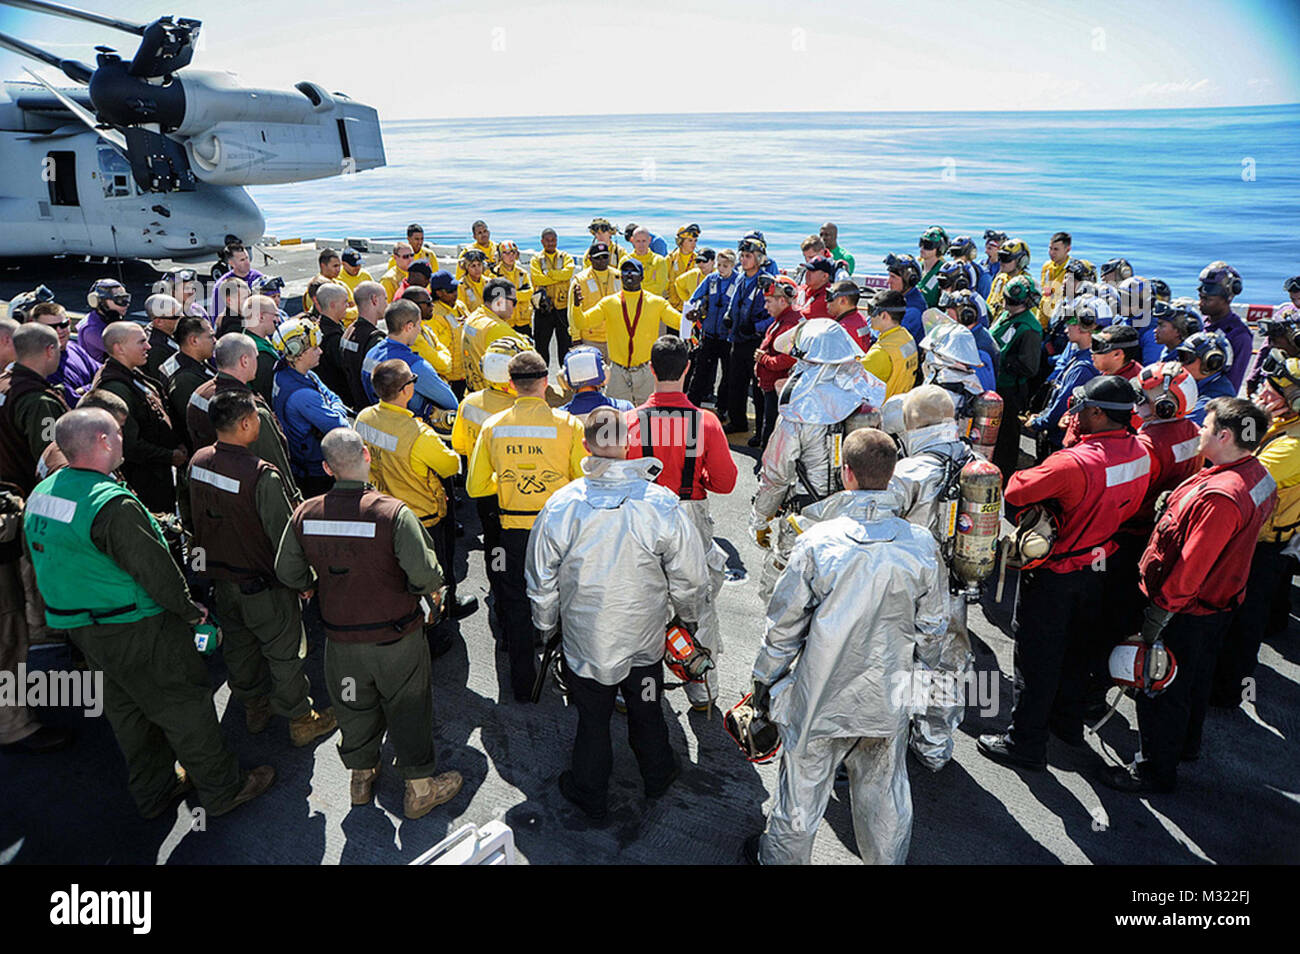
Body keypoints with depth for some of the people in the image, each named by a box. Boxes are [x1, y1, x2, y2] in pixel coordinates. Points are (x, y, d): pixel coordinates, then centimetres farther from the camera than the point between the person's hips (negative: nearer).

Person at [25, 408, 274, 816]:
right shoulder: (112, 505, -28)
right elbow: (155, 569, -22)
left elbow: (47, 560, 14)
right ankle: (223, 789, 19)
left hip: (81, 627, 9)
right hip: (136, 630, -9)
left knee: (127, 710, 22)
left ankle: (154, 791, 38)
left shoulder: (40, 495, 3)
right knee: (184, 707, 5)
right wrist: (190, 610, -7)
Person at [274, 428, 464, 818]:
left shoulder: (305, 514, -10)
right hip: (395, 636, -4)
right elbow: (425, 576, -27)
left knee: (354, 707, 24)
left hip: (340, 636, 4)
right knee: (408, 710, 15)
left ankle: (362, 775, 46)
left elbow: (287, 573, 1)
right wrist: (429, 588, -5)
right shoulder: (393, 513, -25)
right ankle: (419, 788, 30)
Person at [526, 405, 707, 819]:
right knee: (646, 711, 25)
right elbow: (689, 579, -10)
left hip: (584, 640, 0)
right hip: (644, 638, 1)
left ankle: (590, 794, 40)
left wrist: (545, 625, 11)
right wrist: (688, 615, 10)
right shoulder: (662, 505, -21)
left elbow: (541, 582, -7)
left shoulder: (560, 506, -19)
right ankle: (657, 775, 48)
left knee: (592, 718, 20)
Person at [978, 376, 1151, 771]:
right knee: (1078, 645, 24)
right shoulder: (1140, 454, -6)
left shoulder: (1074, 463, -32)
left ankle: (1025, 742, 19)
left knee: (1037, 657, 6)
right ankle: (1068, 721, 43)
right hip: (1098, 566, 8)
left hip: (1053, 573, -7)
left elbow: (1015, 491, -25)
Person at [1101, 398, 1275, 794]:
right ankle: (1185, 742, 50)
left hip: (1186, 612, -10)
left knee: (1160, 688, 7)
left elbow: (1191, 567, -29)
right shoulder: (1257, 474, -2)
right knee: (1196, 677, 28)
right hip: (1218, 600, 10)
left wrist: (1159, 612, -20)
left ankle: (1156, 771, 24)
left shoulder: (1220, 497, -33)